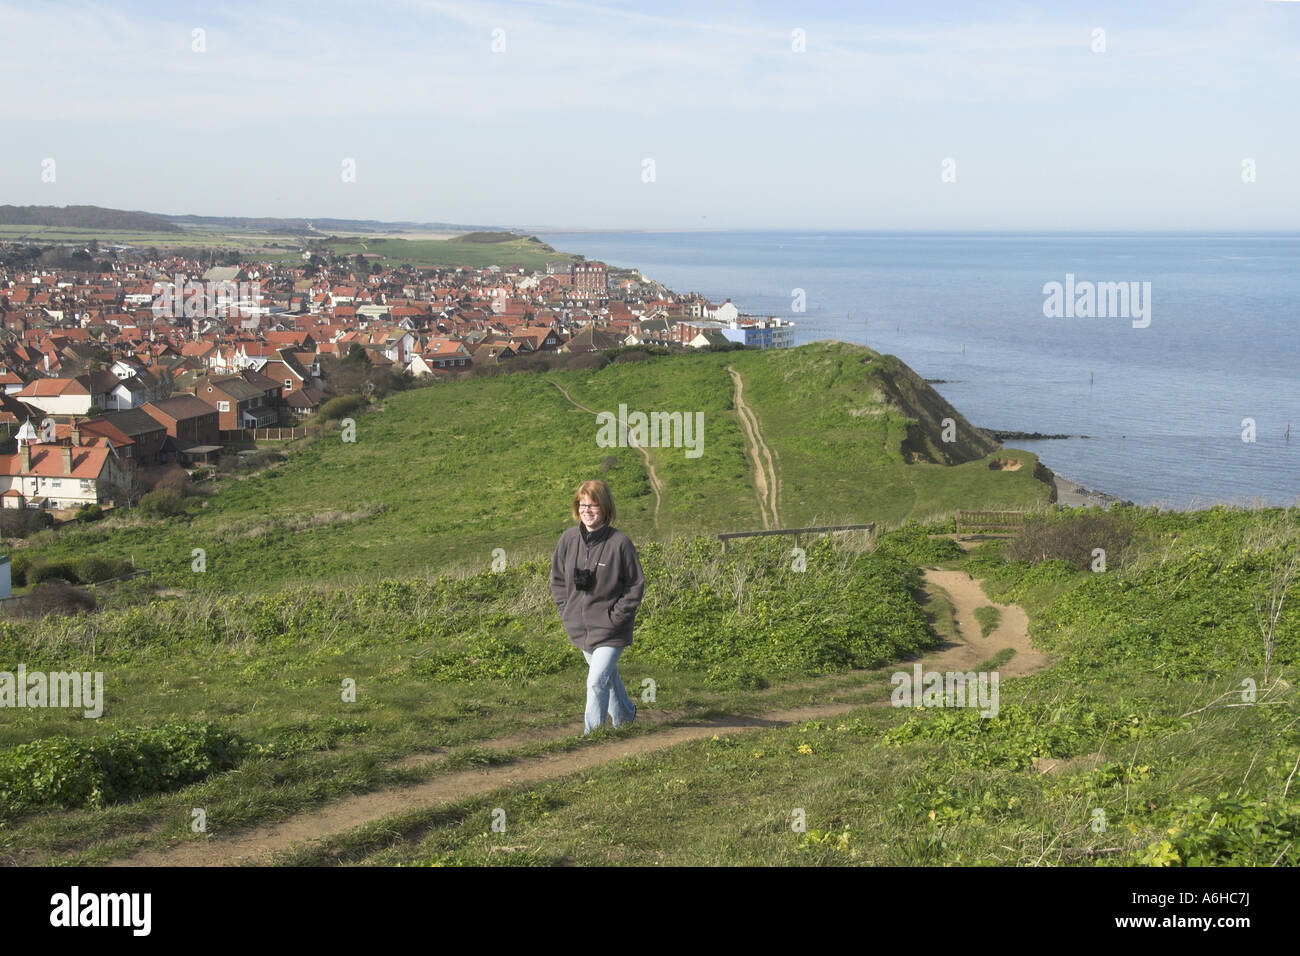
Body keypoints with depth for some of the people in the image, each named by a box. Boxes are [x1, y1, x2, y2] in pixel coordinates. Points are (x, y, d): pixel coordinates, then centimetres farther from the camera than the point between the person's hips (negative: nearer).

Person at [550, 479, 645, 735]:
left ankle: (592, 732, -3)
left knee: (597, 681, -14)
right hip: (580, 627, 5)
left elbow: (636, 584, -6)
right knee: (608, 675, 23)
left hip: (609, 629, -5)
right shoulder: (569, 538, -1)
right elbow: (557, 578, 12)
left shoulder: (620, 543, -14)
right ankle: (624, 717, 44)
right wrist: (566, 610, 3)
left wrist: (616, 616, -11)